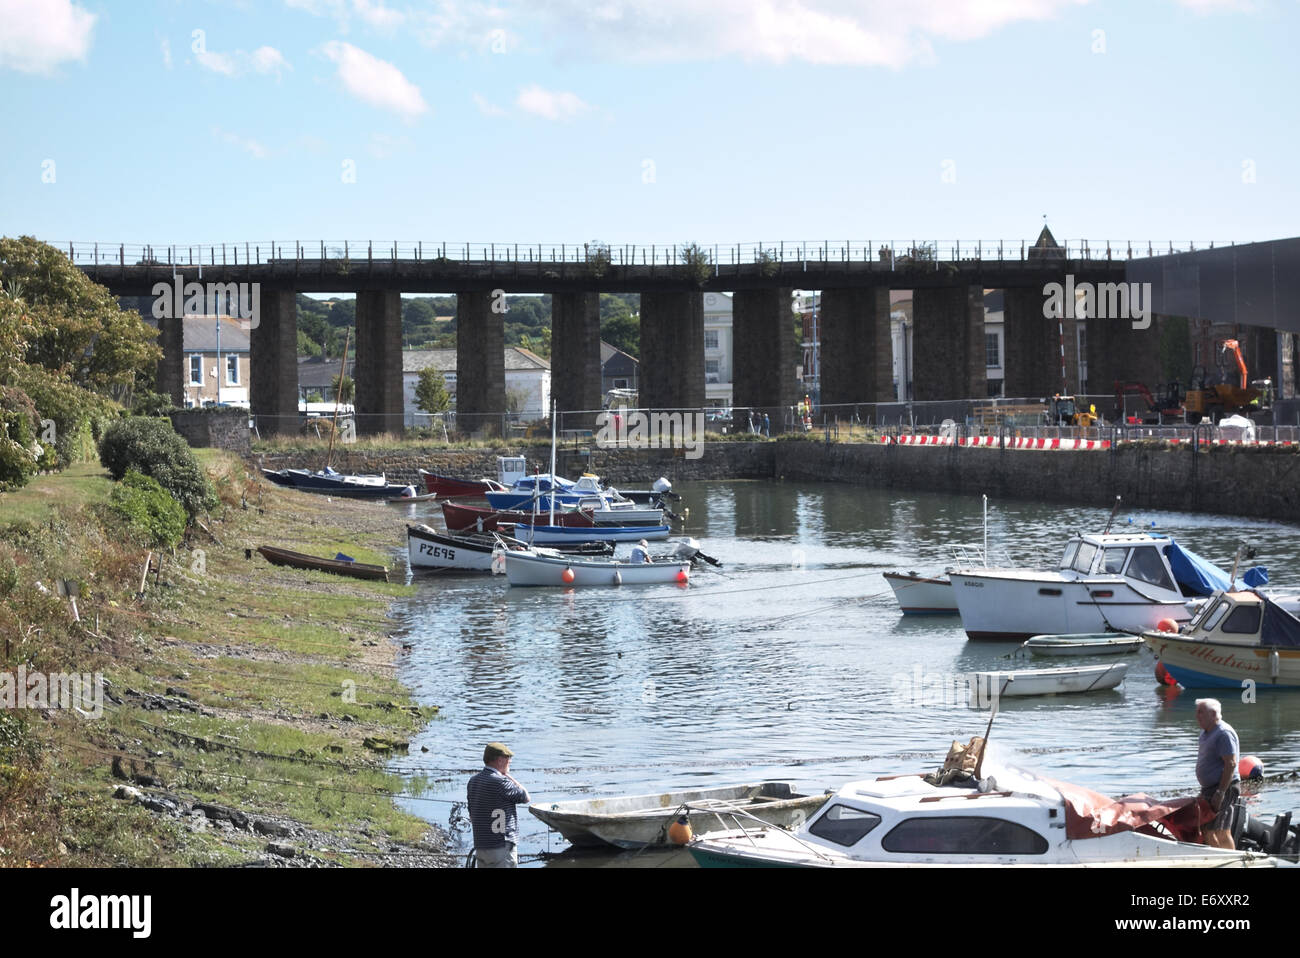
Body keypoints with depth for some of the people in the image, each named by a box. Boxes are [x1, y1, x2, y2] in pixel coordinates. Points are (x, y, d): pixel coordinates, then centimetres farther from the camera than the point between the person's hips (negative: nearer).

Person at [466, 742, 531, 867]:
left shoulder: (473, 781, 10)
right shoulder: (500, 782, -17)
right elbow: (526, 798, -3)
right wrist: (508, 776, 1)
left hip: (480, 847, 8)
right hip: (502, 847, -8)